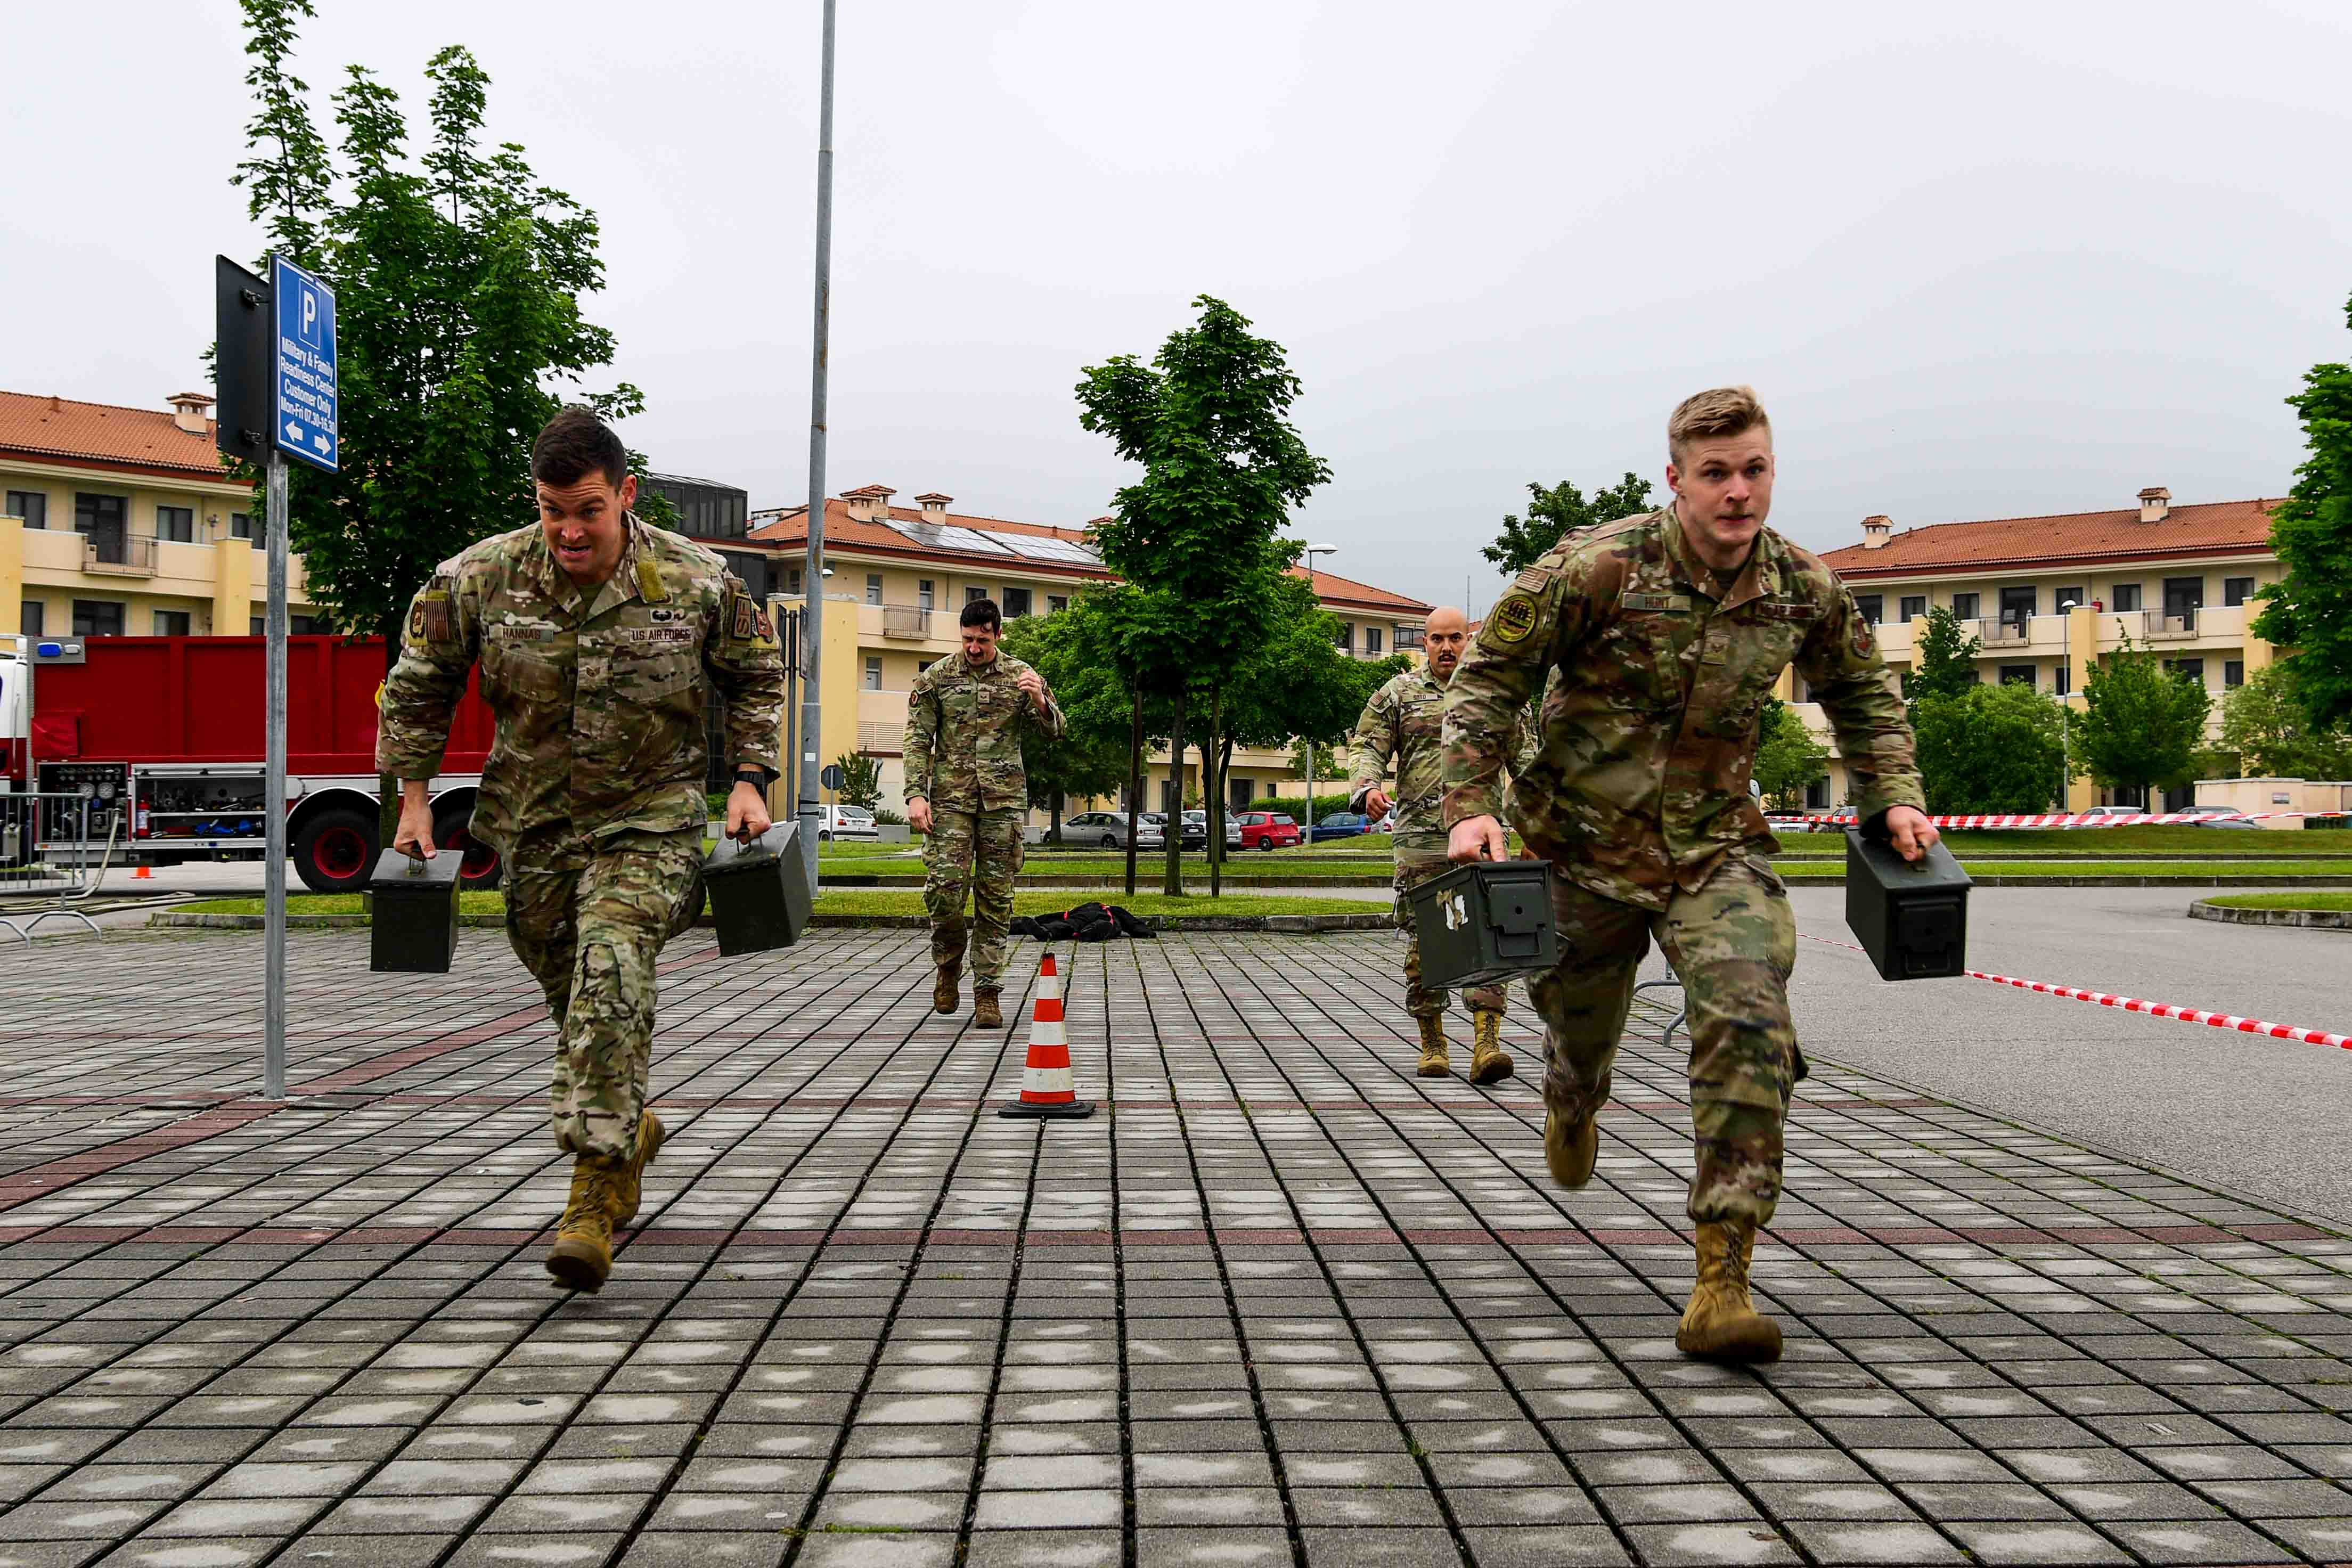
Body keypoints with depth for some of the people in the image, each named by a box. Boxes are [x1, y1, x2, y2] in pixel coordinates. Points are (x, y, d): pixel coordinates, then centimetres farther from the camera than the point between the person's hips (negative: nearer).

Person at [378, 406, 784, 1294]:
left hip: (648, 820, -3)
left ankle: (594, 1194, -21)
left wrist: (749, 779, 0)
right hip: (532, 822, 3)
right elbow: (417, 686, 7)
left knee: (612, 971, -23)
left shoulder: (696, 583, -9)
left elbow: (756, 675, 7)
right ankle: (631, 1129, 41)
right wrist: (415, 798, 5)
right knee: (570, 990, 13)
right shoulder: (478, 579, -7)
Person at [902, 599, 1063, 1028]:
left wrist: (1040, 701, -15)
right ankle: (949, 965, 17)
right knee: (944, 888, -11)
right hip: (951, 796, -1)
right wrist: (915, 794, -8)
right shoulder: (936, 678, 4)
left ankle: (987, 992, 8)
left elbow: (1054, 731, 7)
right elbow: (918, 740, 3)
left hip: (1004, 799, 1)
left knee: (996, 897, 1)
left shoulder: (1020, 675, 6)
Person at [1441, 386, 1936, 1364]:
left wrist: (1893, 799, 7)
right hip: (1589, 846, -1)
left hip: (1719, 849, 2)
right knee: (1583, 1032, 16)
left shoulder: (1802, 588, -4)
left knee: (1751, 1025, -21)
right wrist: (1470, 803, -17)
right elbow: (1489, 675, -8)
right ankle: (1570, 1105, 58)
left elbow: (1862, 692, 17)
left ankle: (1720, 1285, -18)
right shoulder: (1599, 569, -17)